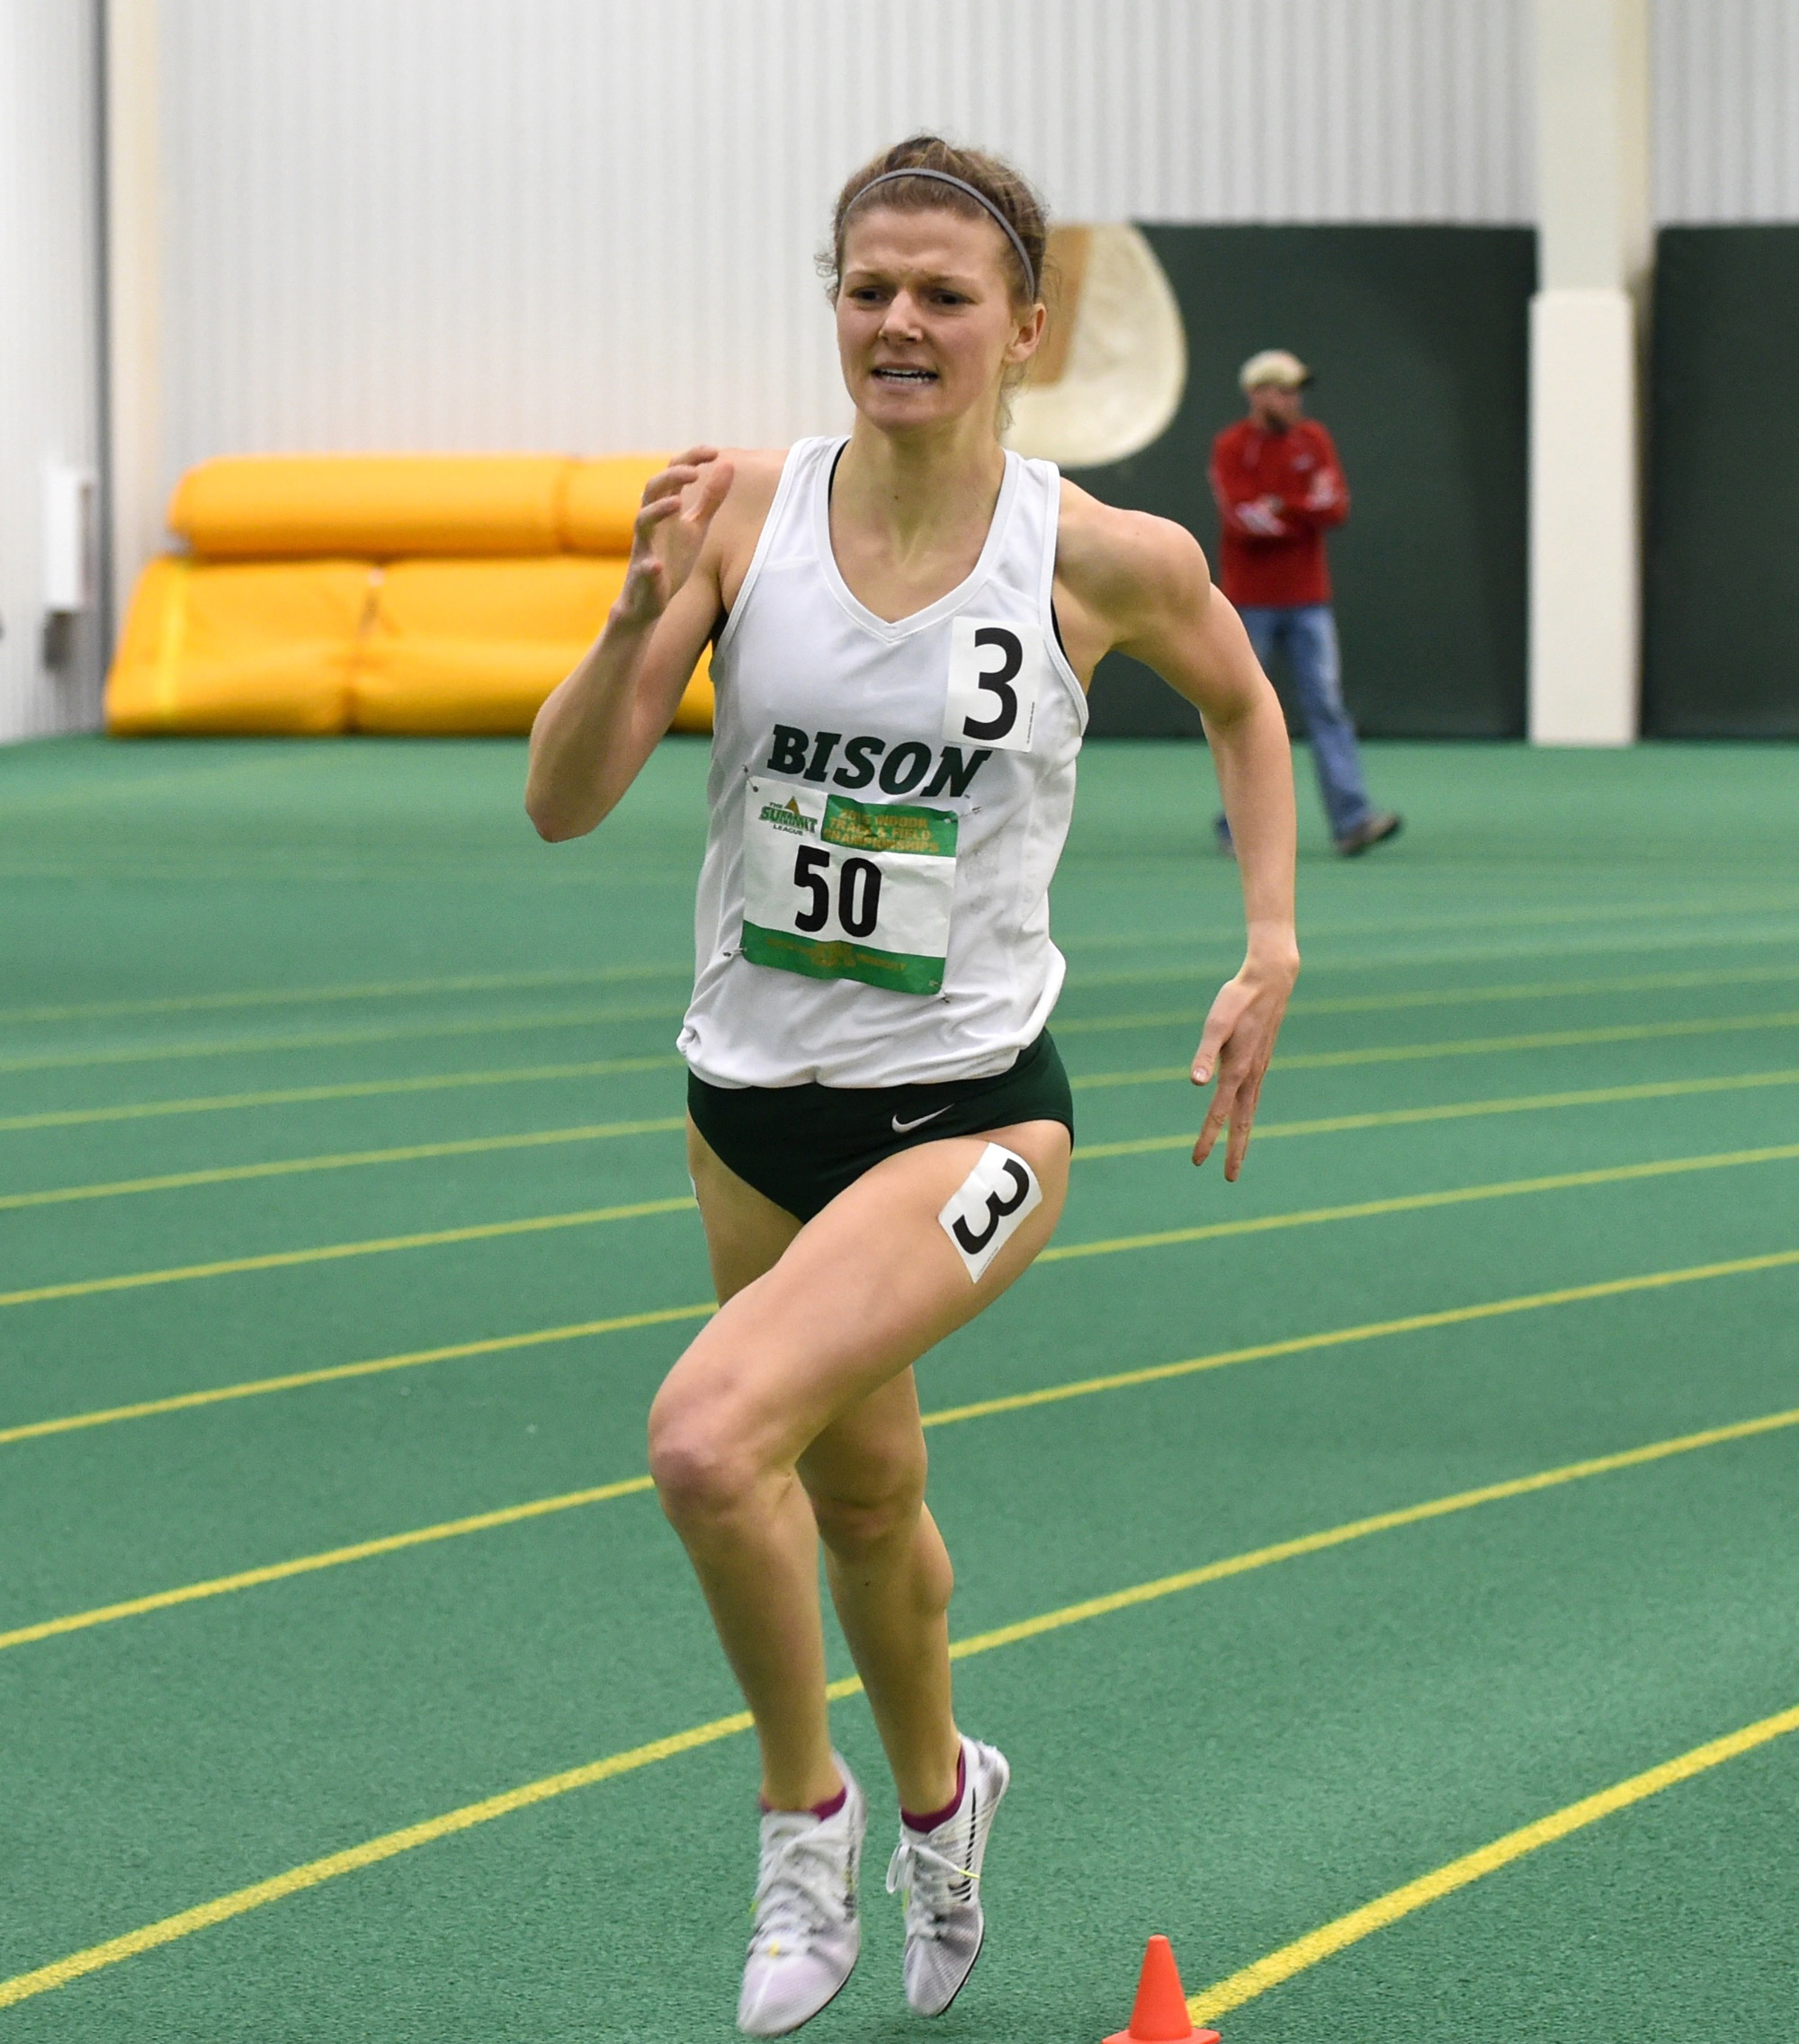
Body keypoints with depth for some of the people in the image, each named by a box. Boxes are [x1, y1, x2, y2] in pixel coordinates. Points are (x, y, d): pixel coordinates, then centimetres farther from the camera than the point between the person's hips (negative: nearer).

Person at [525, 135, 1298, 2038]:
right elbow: (564, 806, -11)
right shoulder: (744, 509, -8)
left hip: (968, 1113, -4)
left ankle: (803, 1810, 0)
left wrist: (1271, 953, 5)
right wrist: (643, 617, -27)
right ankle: (937, 1791, 52)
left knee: (709, 1438, -26)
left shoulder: (1102, 559, -11)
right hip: (753, 1097, 4)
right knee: (862, 1499, 23)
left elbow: (1241, 705, 11)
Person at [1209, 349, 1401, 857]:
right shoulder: (1231, 447, -5)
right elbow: (1242, 518, -17)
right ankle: (1235, 825, 11)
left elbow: (1336, 506, -3)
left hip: (1307, 599, 3)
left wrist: (1279, 508, -14)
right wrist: (1306, 512, -9)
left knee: (1326, 704, -5)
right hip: (1250, 600, -3)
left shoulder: (1313, 439, 8)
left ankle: (1352, 819, -13)